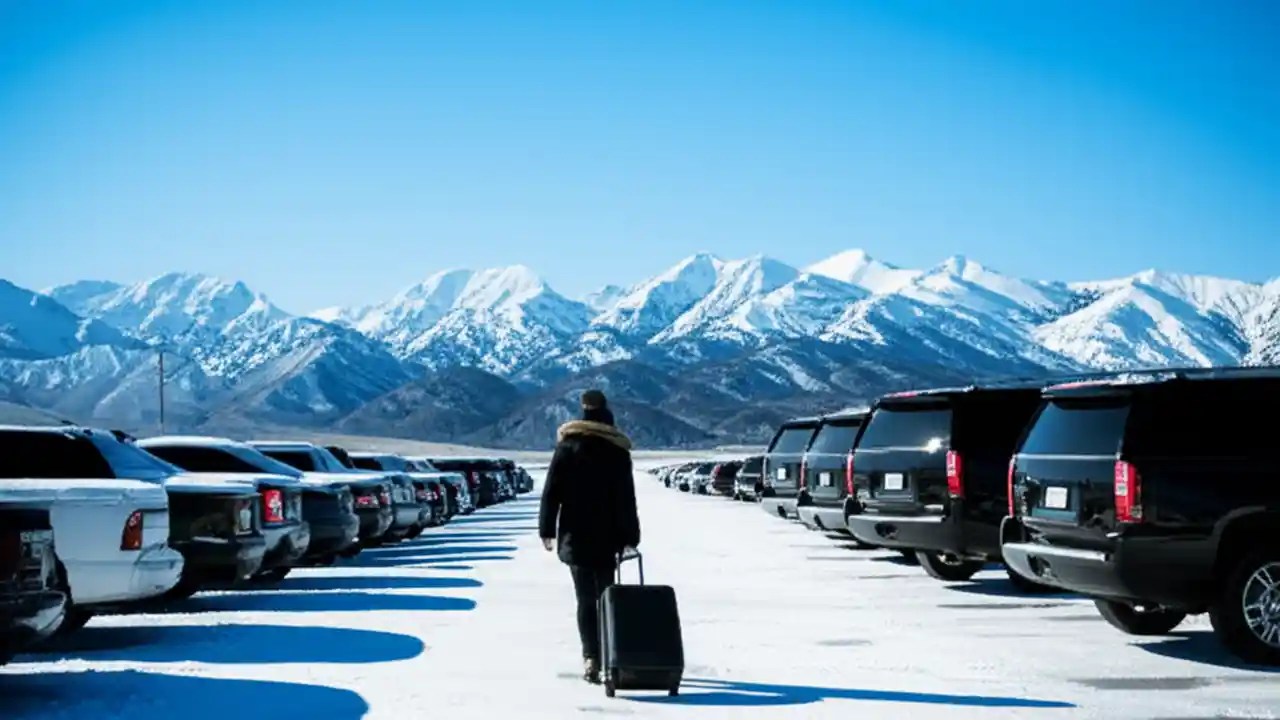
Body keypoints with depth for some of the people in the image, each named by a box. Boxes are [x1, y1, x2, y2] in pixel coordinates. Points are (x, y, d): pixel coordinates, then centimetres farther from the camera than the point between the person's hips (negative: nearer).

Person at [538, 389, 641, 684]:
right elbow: (626, 499, -2)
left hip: (574, 537, 0)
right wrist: (630, 537, 2)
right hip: (606, 538, 0)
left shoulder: (567, 447, -1)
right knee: (604, 597, 12)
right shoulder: (618, 451, -2)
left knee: (585, 598, 0)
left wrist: (547, 530, 6)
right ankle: (606, 656, 14)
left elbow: (551, 492, 0)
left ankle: (591, 657, -15)